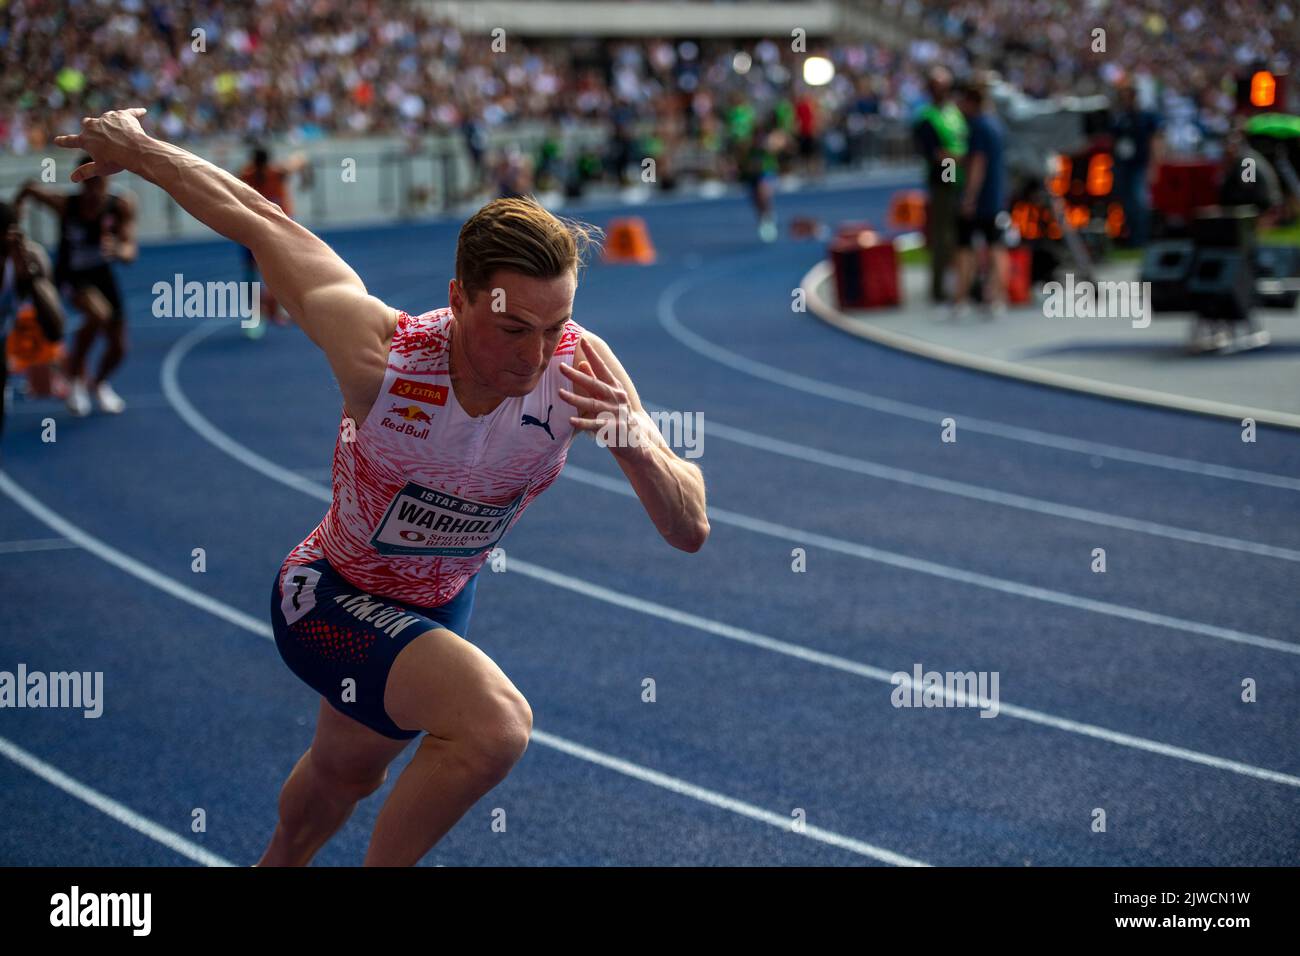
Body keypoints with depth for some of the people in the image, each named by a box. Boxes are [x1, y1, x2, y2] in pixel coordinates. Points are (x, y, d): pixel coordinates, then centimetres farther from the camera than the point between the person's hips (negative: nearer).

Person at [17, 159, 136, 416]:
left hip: (102, 275, 3)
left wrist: (119, 251, -54)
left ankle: (99, 384, 42)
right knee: (99, 314, -33)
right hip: (71, 277, -3)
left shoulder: (121, 206, -22)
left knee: (118, 348, 7)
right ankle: (74, 373, -10)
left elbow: (130, 250, -31)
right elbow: (29, 188, -8)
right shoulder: (65, 205, -24)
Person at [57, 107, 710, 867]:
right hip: (329, 597, -5)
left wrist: (636, 444, -46)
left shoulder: (580, 368, -27)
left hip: (439, 605, 5)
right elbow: (261, 221, -22)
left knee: (351, 773, 31)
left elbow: (691, 532, -25)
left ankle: (280, 866, 65)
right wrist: (136, 147, -8)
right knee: (497, 722, -31)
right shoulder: (383, 353, -36)